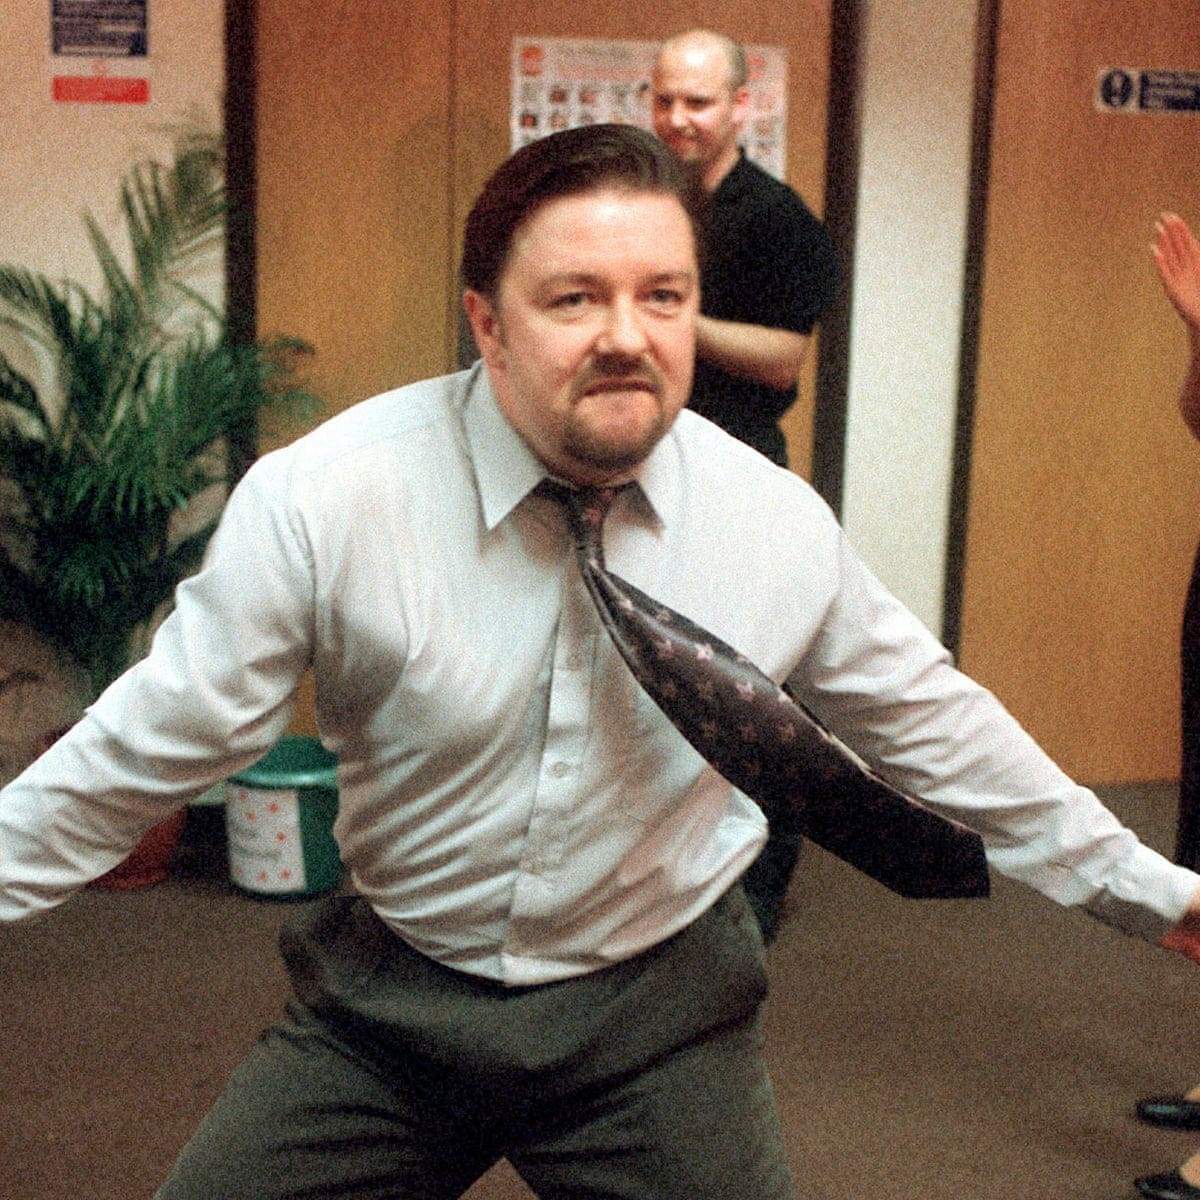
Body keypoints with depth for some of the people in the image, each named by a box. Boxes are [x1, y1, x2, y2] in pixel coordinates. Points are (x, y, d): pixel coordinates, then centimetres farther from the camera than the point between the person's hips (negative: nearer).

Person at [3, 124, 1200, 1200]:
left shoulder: (778, 523, -10)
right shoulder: (324, 499, -19)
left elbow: (933, 724, 4)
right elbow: (153, 742, -11)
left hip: (659, 1013, 1)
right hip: (386, 1001, 0)